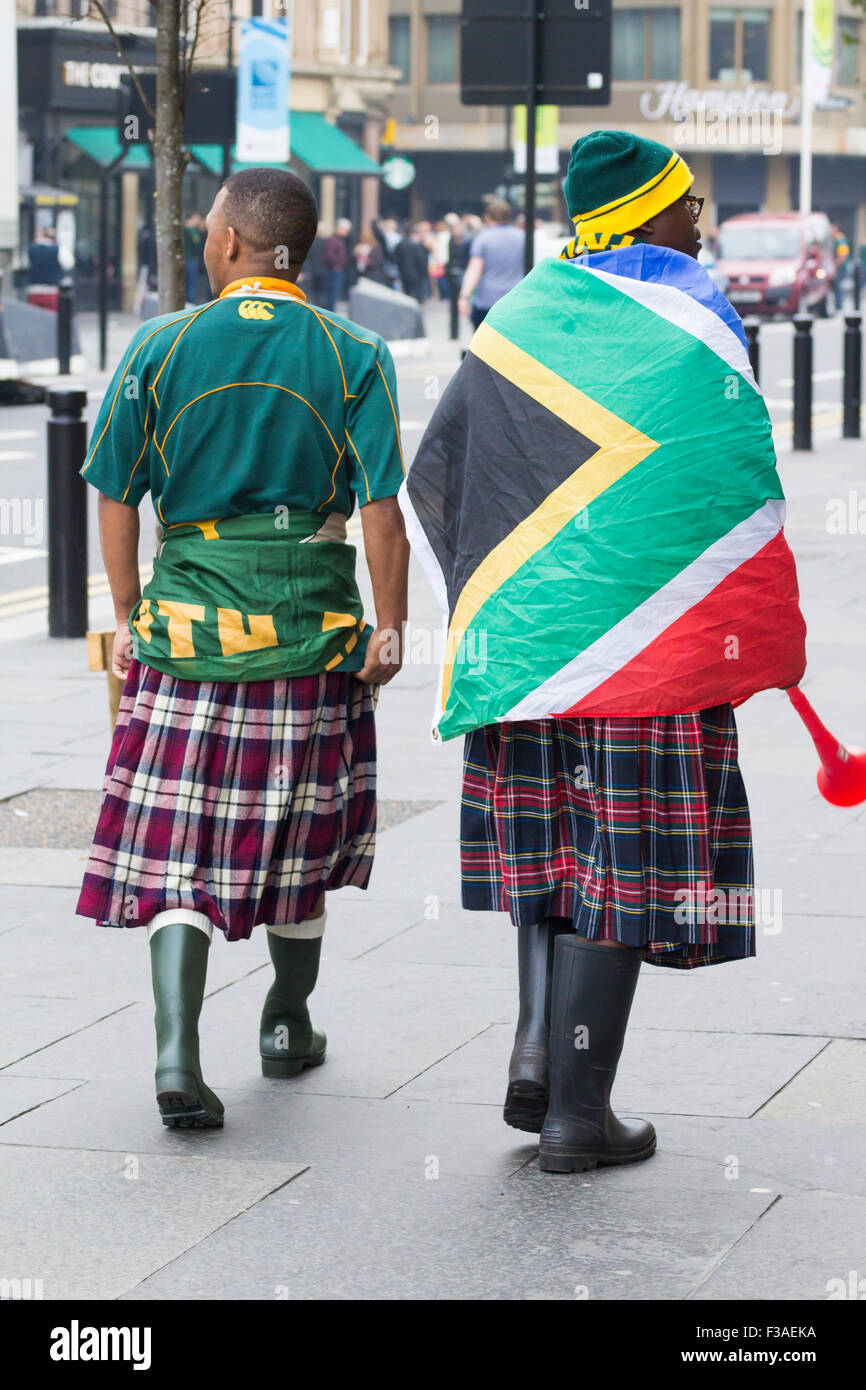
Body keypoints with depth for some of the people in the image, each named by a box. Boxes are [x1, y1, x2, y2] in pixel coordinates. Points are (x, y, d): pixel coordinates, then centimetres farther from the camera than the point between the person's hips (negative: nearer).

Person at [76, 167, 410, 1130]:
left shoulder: (160, 348, -3)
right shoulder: (354, 357, -3)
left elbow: (117, 500, 1)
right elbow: (381, 508, -9)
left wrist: (129, 619, 11)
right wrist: (389, 629, 0)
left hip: (188, 628, -1)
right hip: (313, 635, 1)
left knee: (178, 846, 1)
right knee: (301, 836, 17)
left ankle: (177, 1051, -15)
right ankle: (287, 1026, 33)